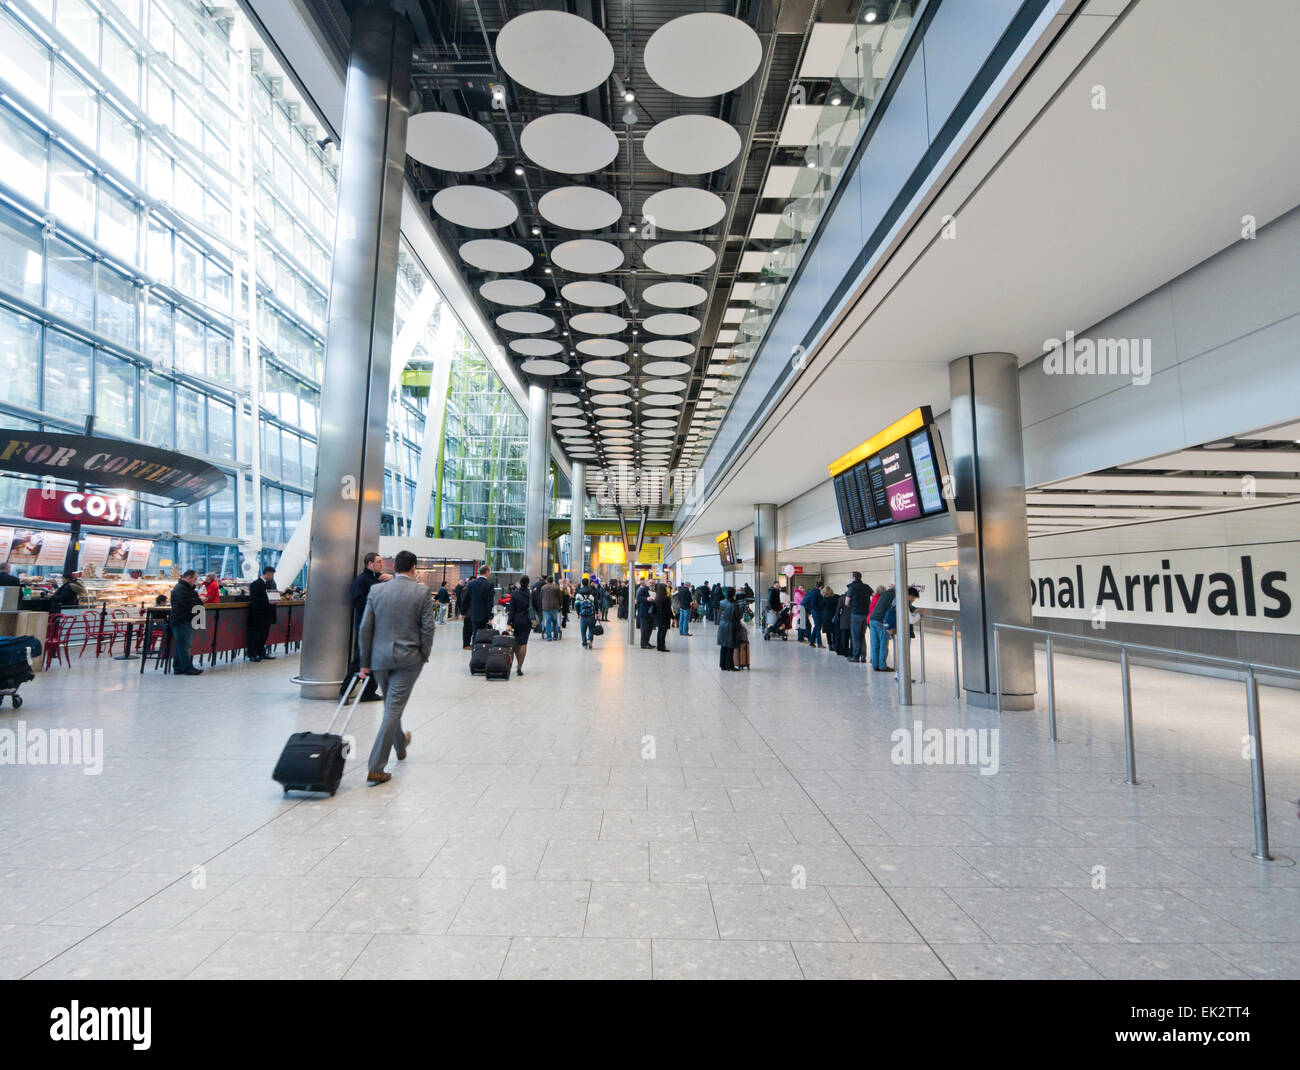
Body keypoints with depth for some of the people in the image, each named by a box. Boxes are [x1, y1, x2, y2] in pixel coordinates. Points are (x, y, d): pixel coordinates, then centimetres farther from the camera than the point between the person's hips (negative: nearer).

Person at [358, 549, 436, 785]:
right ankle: (376, 768, -2)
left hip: (379, 658, 4)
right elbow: (427, 628, -9)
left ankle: (400, 745, 45)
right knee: (393, 708, 0)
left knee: (391, 706, 22)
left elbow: (365, 628, 1)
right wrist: (423, 656, 5)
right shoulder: (423, 592, -8)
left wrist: (365, 662, 8)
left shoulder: (376, 590, 1)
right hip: (408, 658, -4)